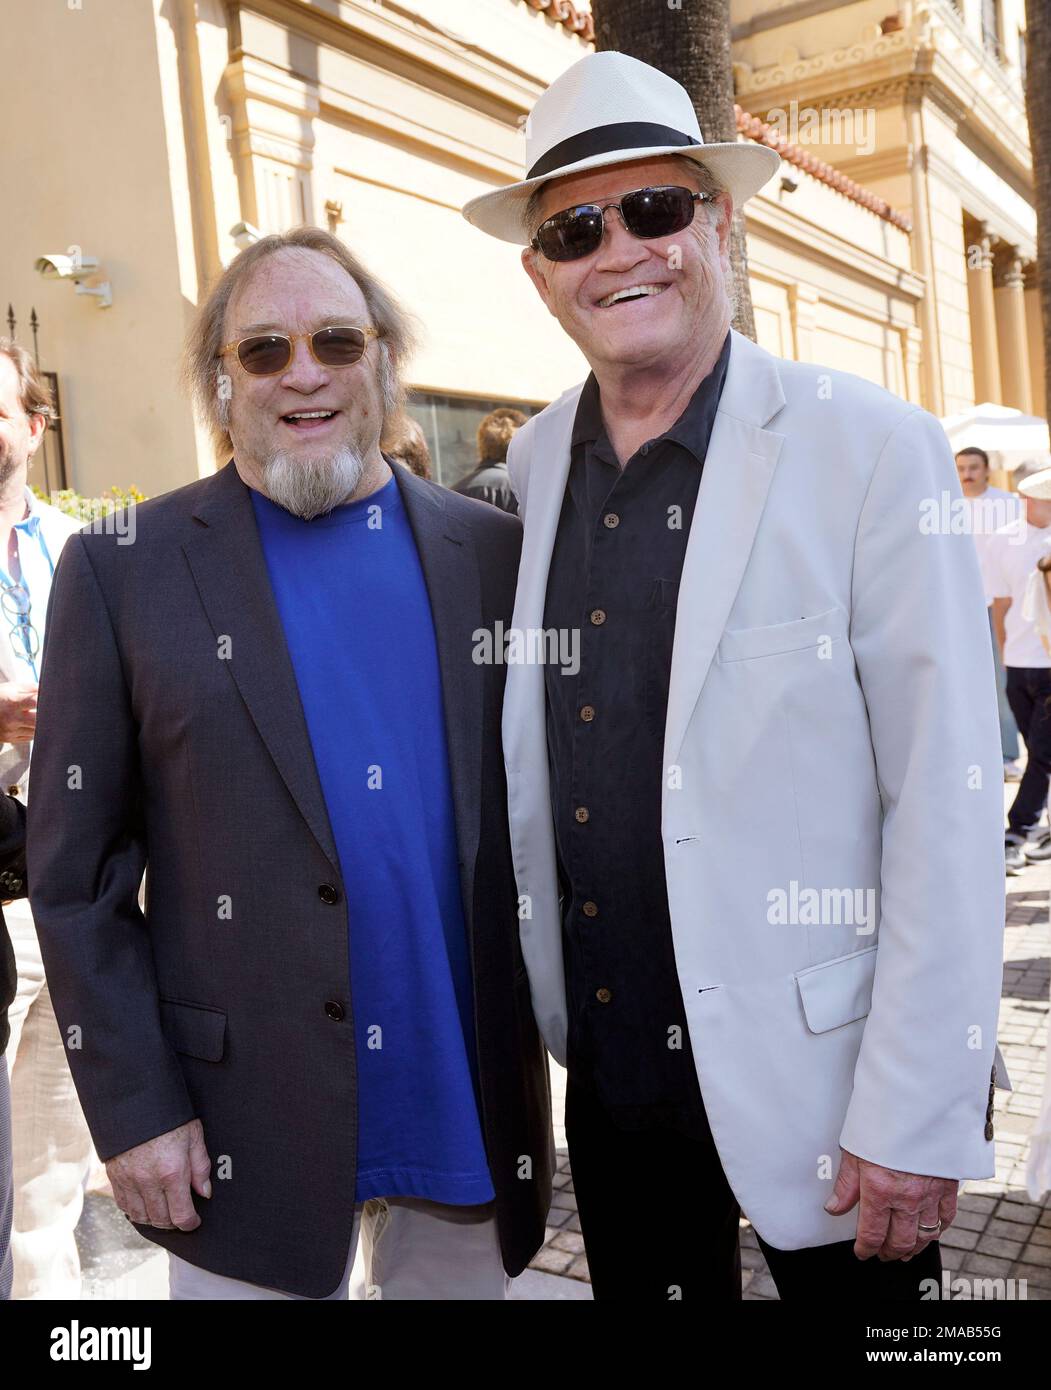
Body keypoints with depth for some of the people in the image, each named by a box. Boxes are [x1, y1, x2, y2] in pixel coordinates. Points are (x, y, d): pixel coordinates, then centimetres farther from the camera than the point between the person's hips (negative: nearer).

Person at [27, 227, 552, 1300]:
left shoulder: (494, 554, 1)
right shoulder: (123, 569, -4)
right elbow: (76, 873, -4)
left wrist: (556, 1021, 3)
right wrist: (133, 1109, -7)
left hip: (470, 1097, 3)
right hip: (246, 1125, -2)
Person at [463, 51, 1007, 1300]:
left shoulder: (870, 452, -14)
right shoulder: (533, 467, 1)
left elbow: (946, 809, -15)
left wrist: (916, 1124, -15)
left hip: (812, 1085, -4)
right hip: (606, 1077, 5)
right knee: (645, 1286, 22)